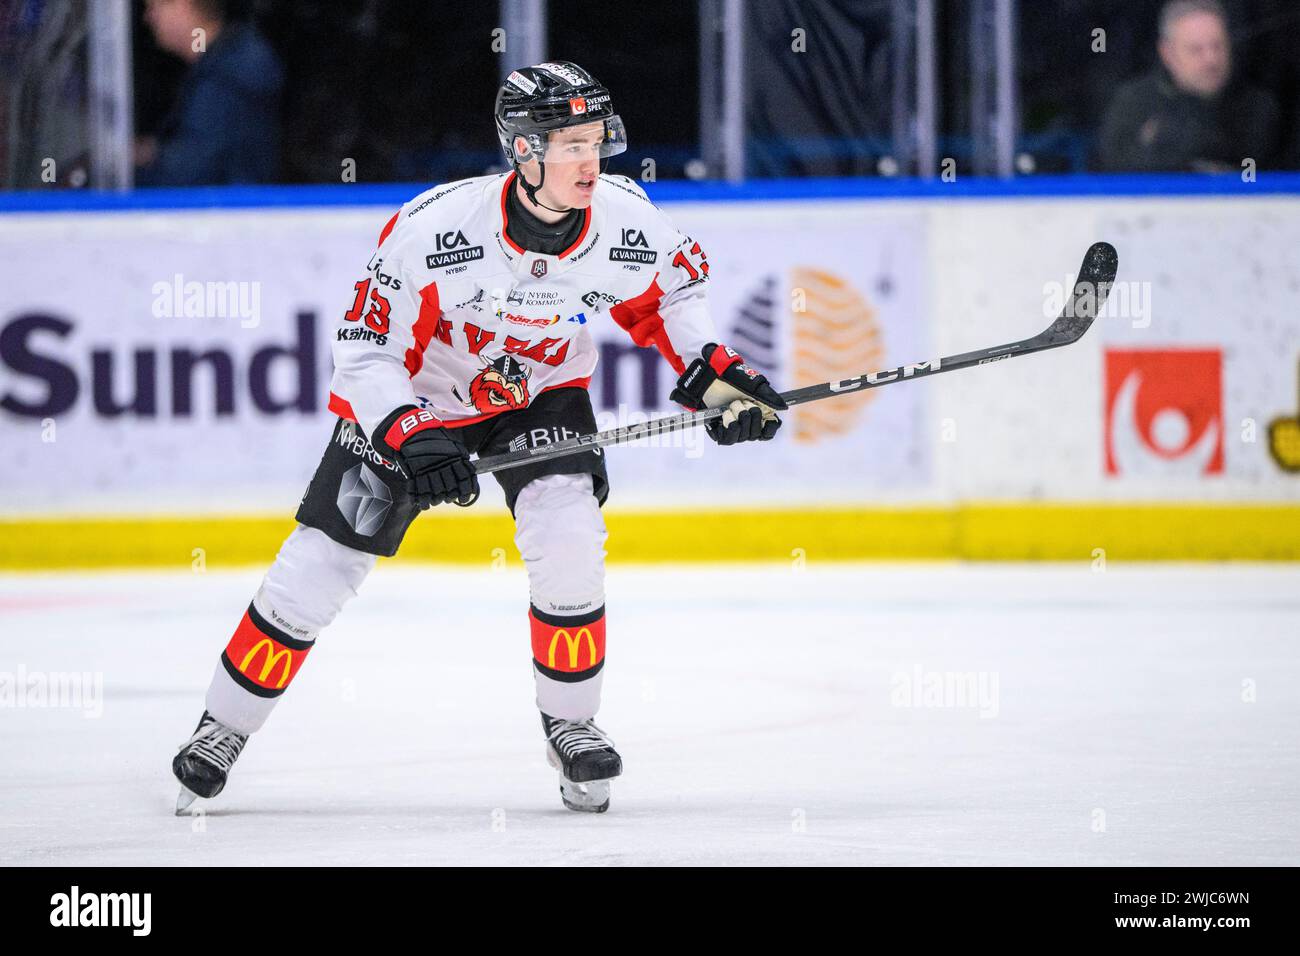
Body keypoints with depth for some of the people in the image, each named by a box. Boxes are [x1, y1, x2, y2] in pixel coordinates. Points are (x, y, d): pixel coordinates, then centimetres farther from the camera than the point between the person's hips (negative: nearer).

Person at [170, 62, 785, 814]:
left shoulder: (626, 221, -22)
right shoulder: (433, 228, -33)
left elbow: (668, 296, 2)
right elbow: (366, 351, -25)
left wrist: (714, 372, -10)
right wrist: (413, 438, -38)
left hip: (540, 394, 2)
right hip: (412, 400, -2)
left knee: (568, 540, -23)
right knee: (321, 567, -3)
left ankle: (571, 722, 1)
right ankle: (224, 729, 17)